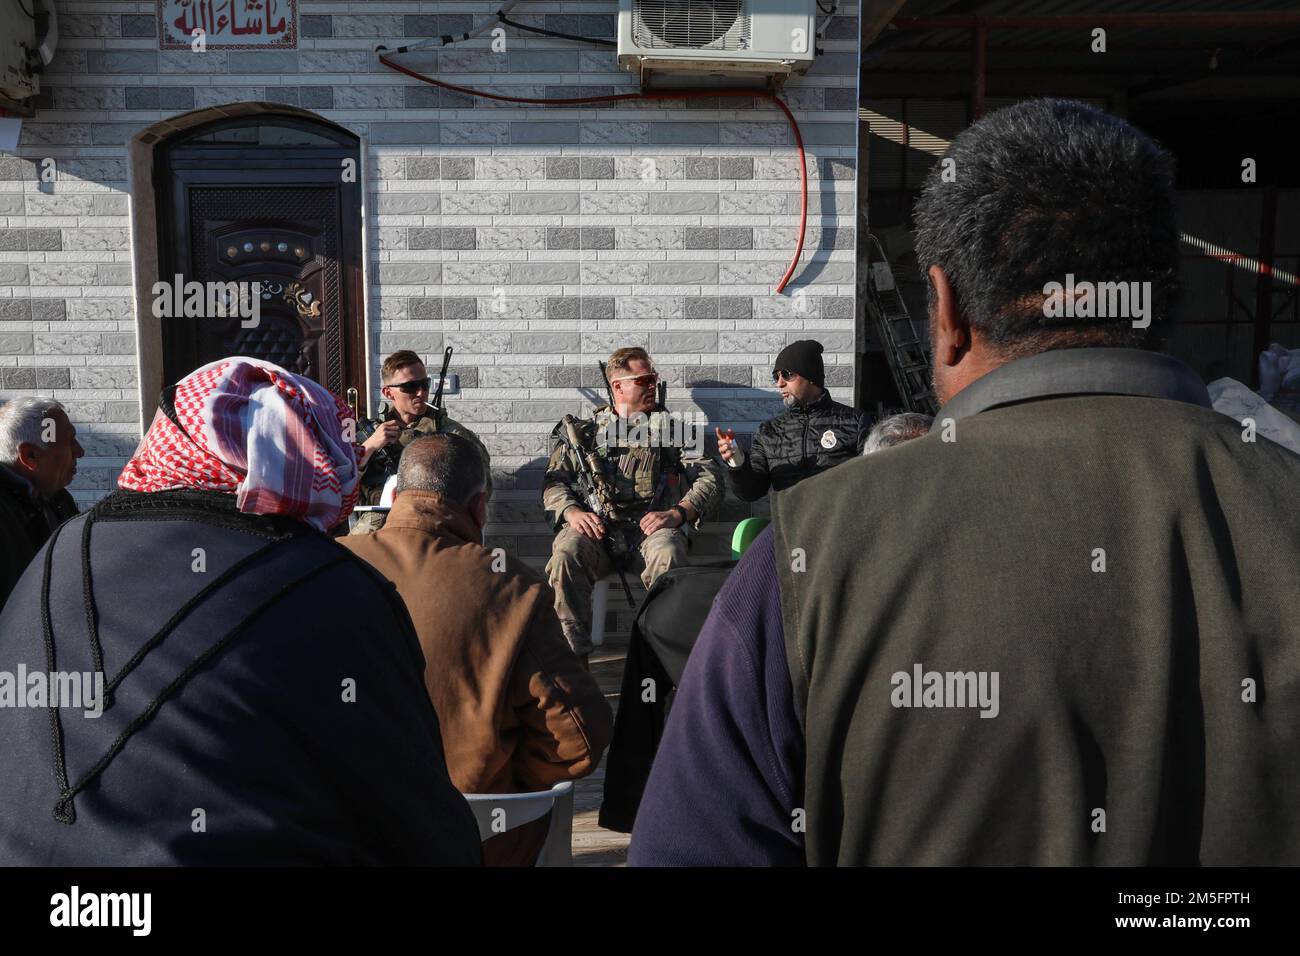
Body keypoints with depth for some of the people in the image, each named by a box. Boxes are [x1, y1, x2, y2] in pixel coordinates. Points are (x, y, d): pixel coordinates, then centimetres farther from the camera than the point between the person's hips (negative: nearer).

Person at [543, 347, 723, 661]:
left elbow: (709, 479, 9)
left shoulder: (671, 429, 20)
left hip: (651, 525, -1)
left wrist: (677, 513, -10)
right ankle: (573, 655, -25)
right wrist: (572, 512, -9)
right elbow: (554, 481, 14)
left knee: (669, 555, -36)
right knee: (566, 553, -33)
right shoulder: (585, 430, 22)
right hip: (595, 526, 1)